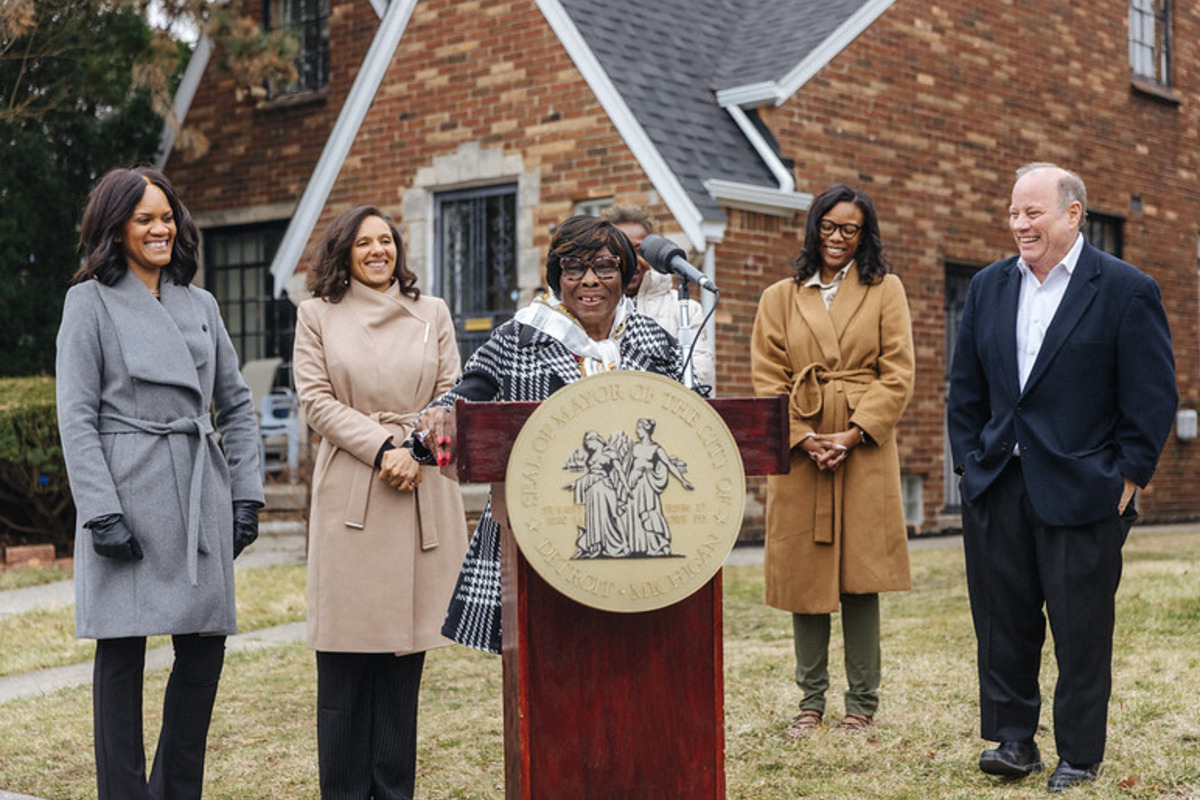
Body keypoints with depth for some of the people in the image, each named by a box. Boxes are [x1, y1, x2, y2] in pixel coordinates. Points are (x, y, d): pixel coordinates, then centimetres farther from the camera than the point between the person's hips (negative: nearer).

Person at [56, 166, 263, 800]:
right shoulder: (90, 302, 1)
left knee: (205, 644, 5)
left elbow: (236, 406, 18)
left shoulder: (201, 304, 16)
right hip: (129, 492, -5)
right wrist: (102, 512, -13)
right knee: (122, 650, -1)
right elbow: (76, 417, -5)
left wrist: (246, 496, 8)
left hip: (199, 495, 5)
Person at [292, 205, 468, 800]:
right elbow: (316, 398, -1)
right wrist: (382, 448, -11)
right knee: (345, 651, -2)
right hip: (349, 492, -2)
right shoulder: (317, 314, 8)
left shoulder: (432, 314, 14)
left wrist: (416, 450, -8)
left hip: (422, 491, 2)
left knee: (405, 647, 4)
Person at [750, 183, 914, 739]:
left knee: (860, 577, -1)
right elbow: (767, 380, 5)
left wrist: (854, 434, -10)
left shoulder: (885, 291, 9)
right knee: (803, 576, 3)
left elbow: (897, 376, 2)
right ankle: (811, 703, 14)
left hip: (865, 454, -1)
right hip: (798, 453, 2)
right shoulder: (779, 298, 12)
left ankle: (862, 704, 9)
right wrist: (804, 439, -9)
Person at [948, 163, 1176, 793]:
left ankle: (1079, 757, 16)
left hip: (1082, 492, -4)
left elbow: (1153, 397, -6)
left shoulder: (1127, 290, -4)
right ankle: (1013, 740, 20)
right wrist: (970, 463, 6)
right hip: (996, 486, 5)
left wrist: (1128, 477, -9)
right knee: (1002, 622, 7)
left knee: (1081, 630, 4)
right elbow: (966, 388, 14)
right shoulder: (988, 287, 10)